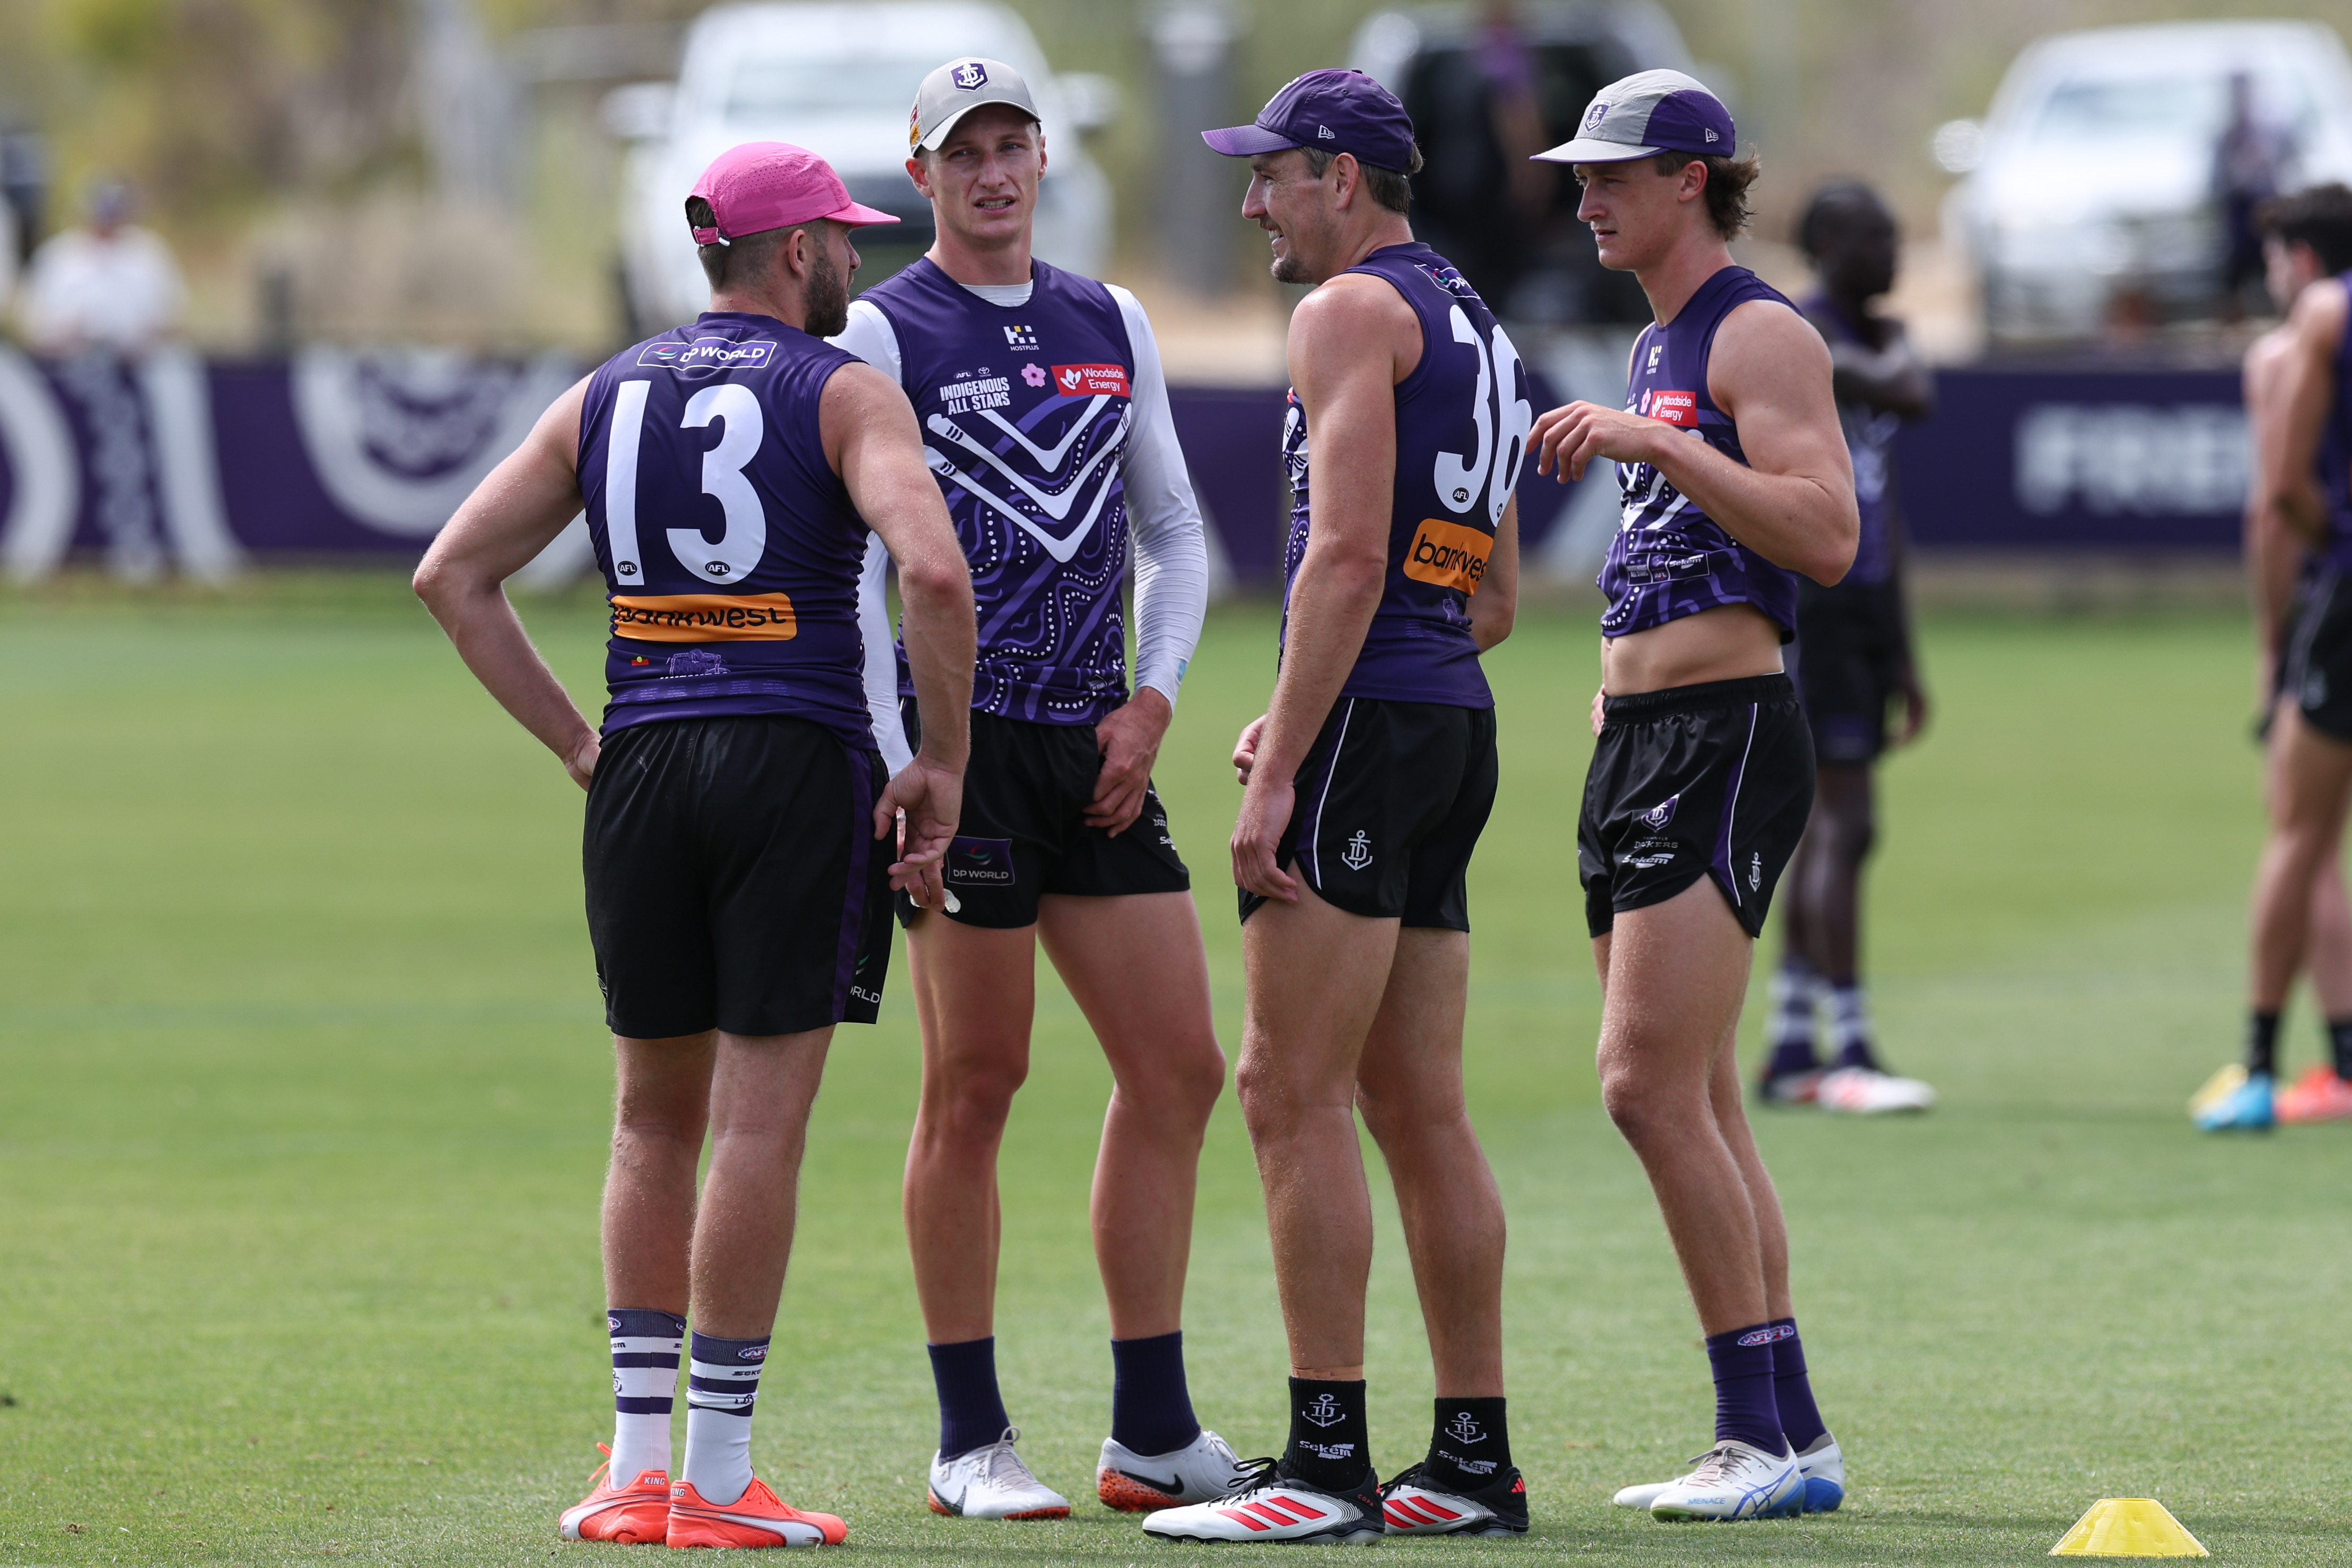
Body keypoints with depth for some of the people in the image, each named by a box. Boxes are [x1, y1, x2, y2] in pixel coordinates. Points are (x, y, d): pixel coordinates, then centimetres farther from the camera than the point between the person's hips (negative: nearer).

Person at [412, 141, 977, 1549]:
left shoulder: (606, 399, 13)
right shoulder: (843, 393, -3)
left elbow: (454, 573, 10)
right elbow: (934, 573, -19)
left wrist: (576, 742, 11)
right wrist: (945, 761, -8)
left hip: (643, 772, 5)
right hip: (796, 766, -5)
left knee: (656, 1123, 14)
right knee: (760, 1124, -2)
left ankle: (639, 1460, 12)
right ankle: (717, 1478, -2)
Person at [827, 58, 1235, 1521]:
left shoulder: (1112, 324, 14)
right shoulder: (884, 333, -2)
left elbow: (1174, 532, 20)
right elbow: (852, 571, -7)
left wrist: (1151, 700, 5)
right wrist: (895, 773, -13)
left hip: (1096, 746, 6)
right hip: (964, 745, -6)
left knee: (1178, 1072, 2)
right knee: (974, 1086, -4)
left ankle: (1153, 1434, 9)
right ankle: (971, 1442, 4)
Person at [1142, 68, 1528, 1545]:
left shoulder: (1356, 310, -7)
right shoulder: (1479, 328, 22)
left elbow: (1347, 555, -18)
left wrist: (1282, 770, -20)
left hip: (1368, 722, -9)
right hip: (1457, 727, 9)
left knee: (1293, 1092, -9)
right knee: (1421, 1109, 10)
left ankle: (1328, 1462, -12)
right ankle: (1477, 1460, 11)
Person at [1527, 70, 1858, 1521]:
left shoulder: (1759, 333, -9)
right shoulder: (1655, 349, 21)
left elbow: (1825, 535, -22)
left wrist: (1657, 446, -24)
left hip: (1725, 744, -10)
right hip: (1638, 745, 10)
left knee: (1653, 1086, -16)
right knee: (1697, 1107, 8)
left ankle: (1767, 1436, -13)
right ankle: (1787, 1440, 10)